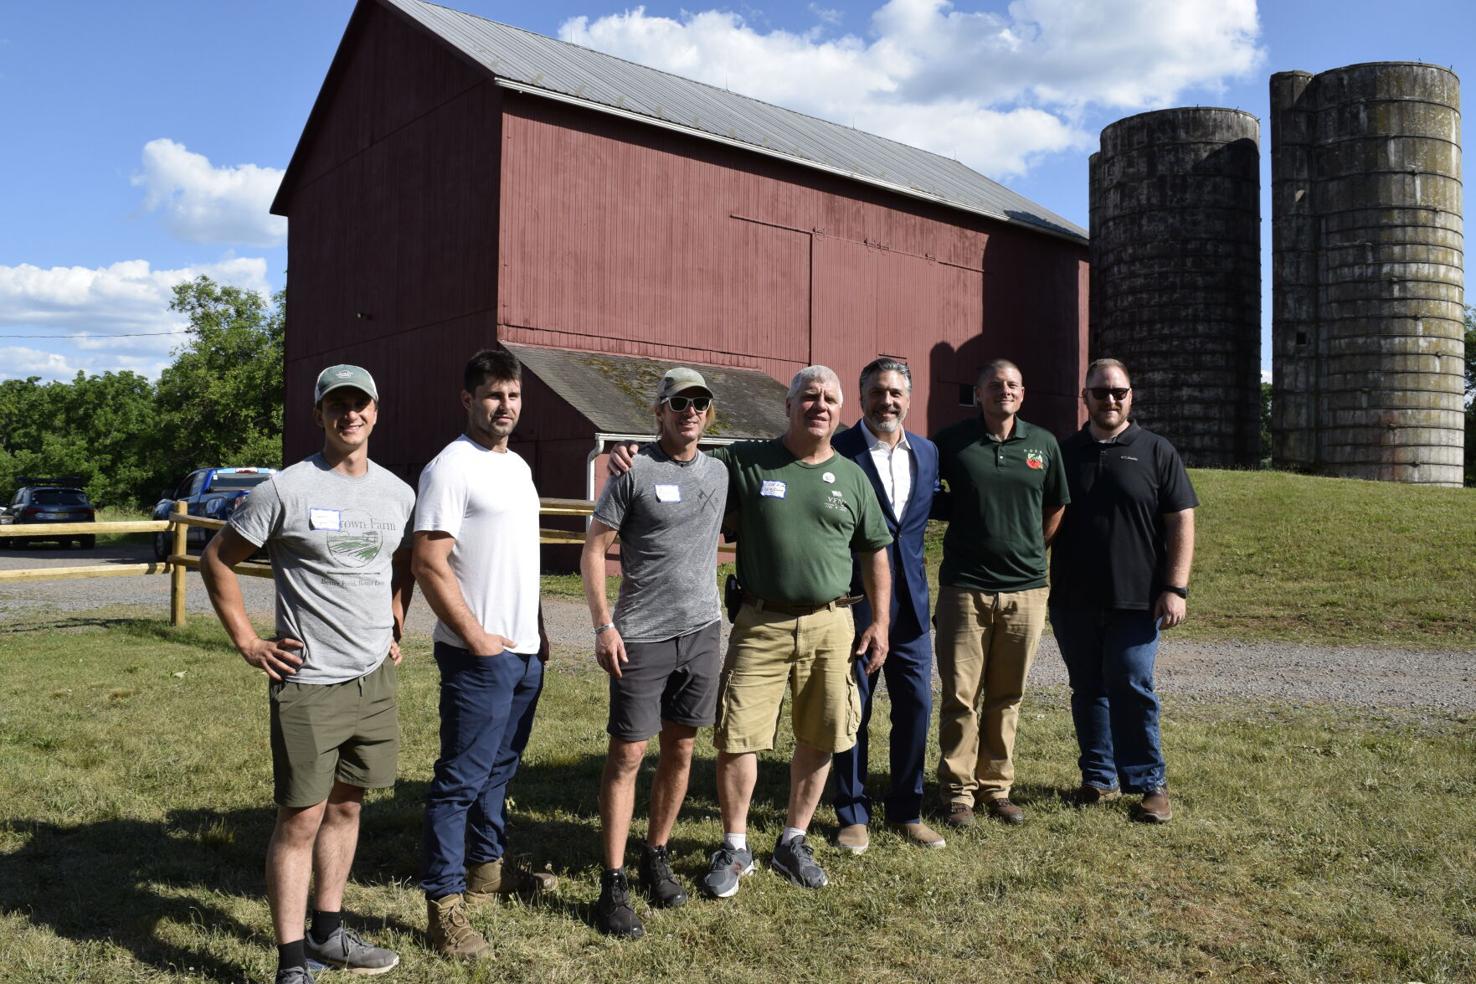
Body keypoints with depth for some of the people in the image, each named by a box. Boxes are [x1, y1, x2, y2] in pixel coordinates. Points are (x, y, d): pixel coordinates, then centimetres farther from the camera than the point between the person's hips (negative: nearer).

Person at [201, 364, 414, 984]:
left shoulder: (397, 493, 6)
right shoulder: (286, 490, -10)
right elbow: (217, 560, -2)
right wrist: (247, 642, -6)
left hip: (374, 679, 6)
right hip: (308, 684, -5)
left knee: (346, 804, 16)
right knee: (302, 818, 0)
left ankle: (327, 933, 31)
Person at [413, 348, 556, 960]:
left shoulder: (517, 465, 14)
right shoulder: (451, 467, -13)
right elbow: (428, 564, -18)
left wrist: (537, 630, 16)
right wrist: (476, 637, -18)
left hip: (525, 652, 9)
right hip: (479, 654, -8)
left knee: (500, 769, 19)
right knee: (462, 778, -2)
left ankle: (487, 868, 34)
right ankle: (444, 905, 7)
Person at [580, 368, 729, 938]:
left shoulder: (719, 473, 10)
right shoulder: (634, 471, -6)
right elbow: (593, 550, -6)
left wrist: (714, 609, 12)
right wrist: (603, 625, -13)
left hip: (701, 633, 5)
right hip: (641, 636, -5)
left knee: (680, 749, 12)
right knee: (628, 753, -2)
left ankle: (657, 858, 27)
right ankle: (613, 884, 5)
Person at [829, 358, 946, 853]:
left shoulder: (927, 452, 8)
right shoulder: (839, 451, -9)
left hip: (910, 602, 5)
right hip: (854, 600, -5)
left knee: (916, 705, 8)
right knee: (853, 710, 6)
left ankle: (906, 811, 25)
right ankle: (853, 816, 20)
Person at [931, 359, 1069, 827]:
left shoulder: (1043, 444, 6)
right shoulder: (951, 441, 0)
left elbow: (1056, 506, 18)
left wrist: (1030, 550, 14)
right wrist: (957, 513, 0)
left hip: (1025, 589, 2)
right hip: (964, 589, -2)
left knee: (1006, 696, 11)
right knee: (961, 695, 1)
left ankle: (996, 787, 23)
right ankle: (958, 790, 14)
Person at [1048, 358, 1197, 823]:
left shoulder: (1156, 452, 3)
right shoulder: (1064, 452, 10)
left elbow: (1181, 523, 1)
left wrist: (1175, 588, -8)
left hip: (1135, 600, -3)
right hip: (1073, 600, 3)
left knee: (1132, 690, -3)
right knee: (1088, 690, 10)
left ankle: (1149, 783, 11)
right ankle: (1099, 778, 21)